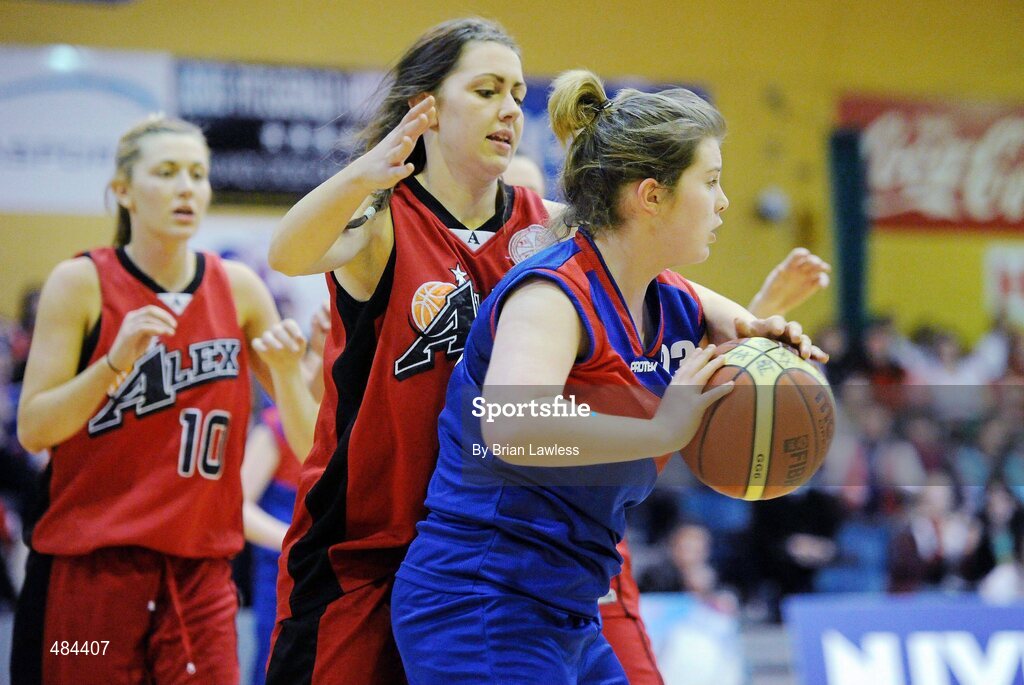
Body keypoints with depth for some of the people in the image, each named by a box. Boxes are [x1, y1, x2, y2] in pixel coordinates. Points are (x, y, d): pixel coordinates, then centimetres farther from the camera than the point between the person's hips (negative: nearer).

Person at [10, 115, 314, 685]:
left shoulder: (238, 288, 7)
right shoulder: (81, 283, -2)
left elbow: (308, 435, 12)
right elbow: (32, 430, -7)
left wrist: (288, 368, -8)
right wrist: (116, 361, -19)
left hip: (201, 568, 3)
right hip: (90, 566, -2)